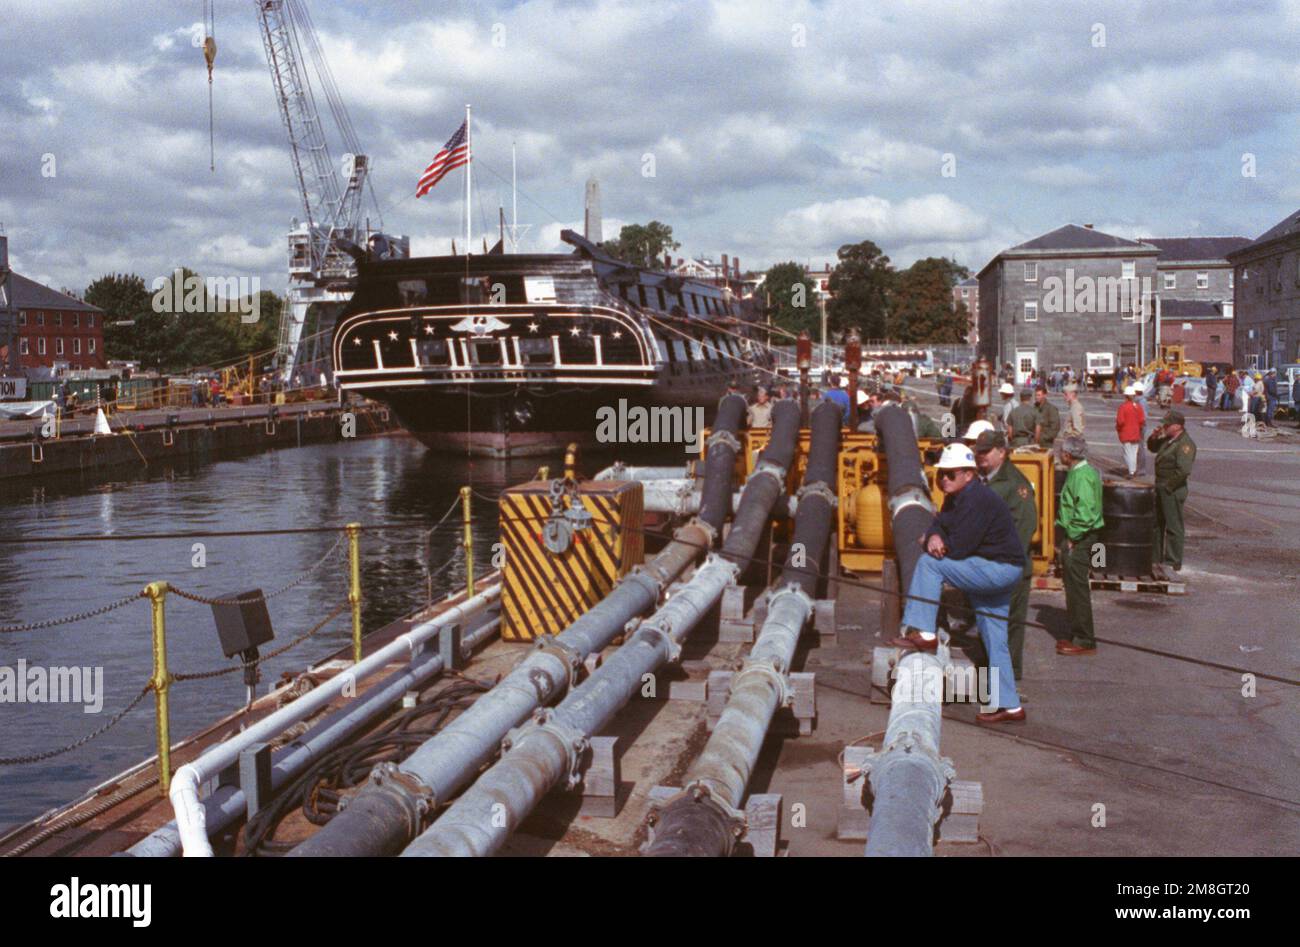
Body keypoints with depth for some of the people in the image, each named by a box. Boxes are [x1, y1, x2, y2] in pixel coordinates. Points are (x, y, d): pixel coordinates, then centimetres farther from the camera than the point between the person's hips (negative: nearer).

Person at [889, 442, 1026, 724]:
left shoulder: (977, 501, -20)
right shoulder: (956, 498, 12)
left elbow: (959, 549, -24)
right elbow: (939, 525, 9)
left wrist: (932, 543, -6)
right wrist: (934, 537, -15)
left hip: (999, 568, -10)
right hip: (998, 572, 10)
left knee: (929, 563, -17)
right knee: (994, 640, 12)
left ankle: (924, 633, -15)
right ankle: (1009, 706, 18)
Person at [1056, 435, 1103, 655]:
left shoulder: (1082, 476, -19)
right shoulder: (1083, 472, 14)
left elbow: (1085, 513, -26)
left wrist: (1073, 538, -18)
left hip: (1079, 538, -10)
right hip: (1077, 537, 10)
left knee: (1078, 589, -5)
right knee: (1075, 588, 16)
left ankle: (1084, 641, 1)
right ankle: (1079, 635, 24)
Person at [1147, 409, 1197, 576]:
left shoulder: (1185, 444, -19)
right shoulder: (1167, 440, 10)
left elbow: (1184, 470, -28)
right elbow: (1152, 448, 28)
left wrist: (1169, 486, -20)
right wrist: (1154, 436, 7)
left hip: (1173, 491, -10)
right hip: (1161, 488, 10)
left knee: (1173, 526, -3)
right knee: (1158, 523, 19)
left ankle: (1174, 563, 3)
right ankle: (1156, 557, 31)